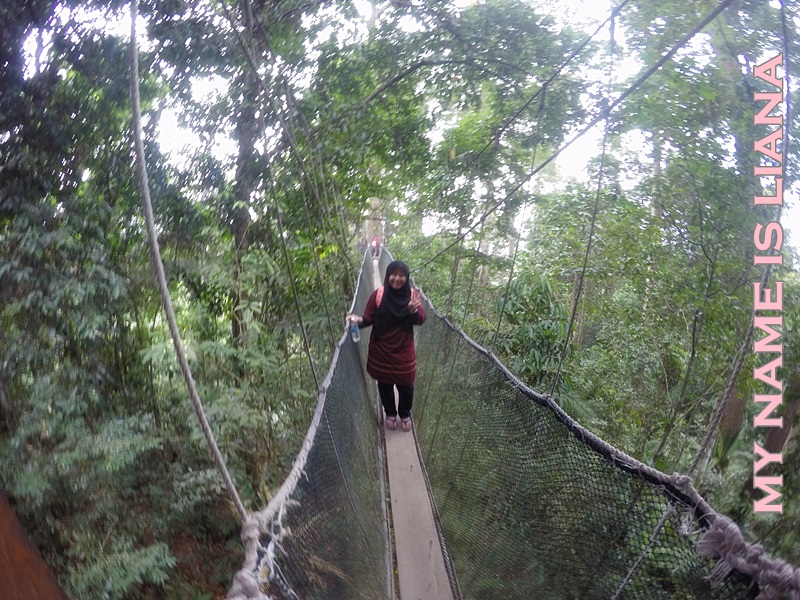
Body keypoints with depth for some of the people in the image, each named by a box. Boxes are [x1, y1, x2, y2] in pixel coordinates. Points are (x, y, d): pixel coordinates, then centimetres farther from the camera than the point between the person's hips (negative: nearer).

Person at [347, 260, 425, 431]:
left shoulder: (412, 295, -8)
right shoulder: (377, 295, -11)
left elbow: (421, 320, -8)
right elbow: (369, 318, -8)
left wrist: (413, 311, -29)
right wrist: (360, 320, -30)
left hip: (404, 351, 0)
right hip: (381, 351, 0)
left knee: (406, 385, 12)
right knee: (385, 384, 16)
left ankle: (405, 414, 38)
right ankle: (390, 413, 40)